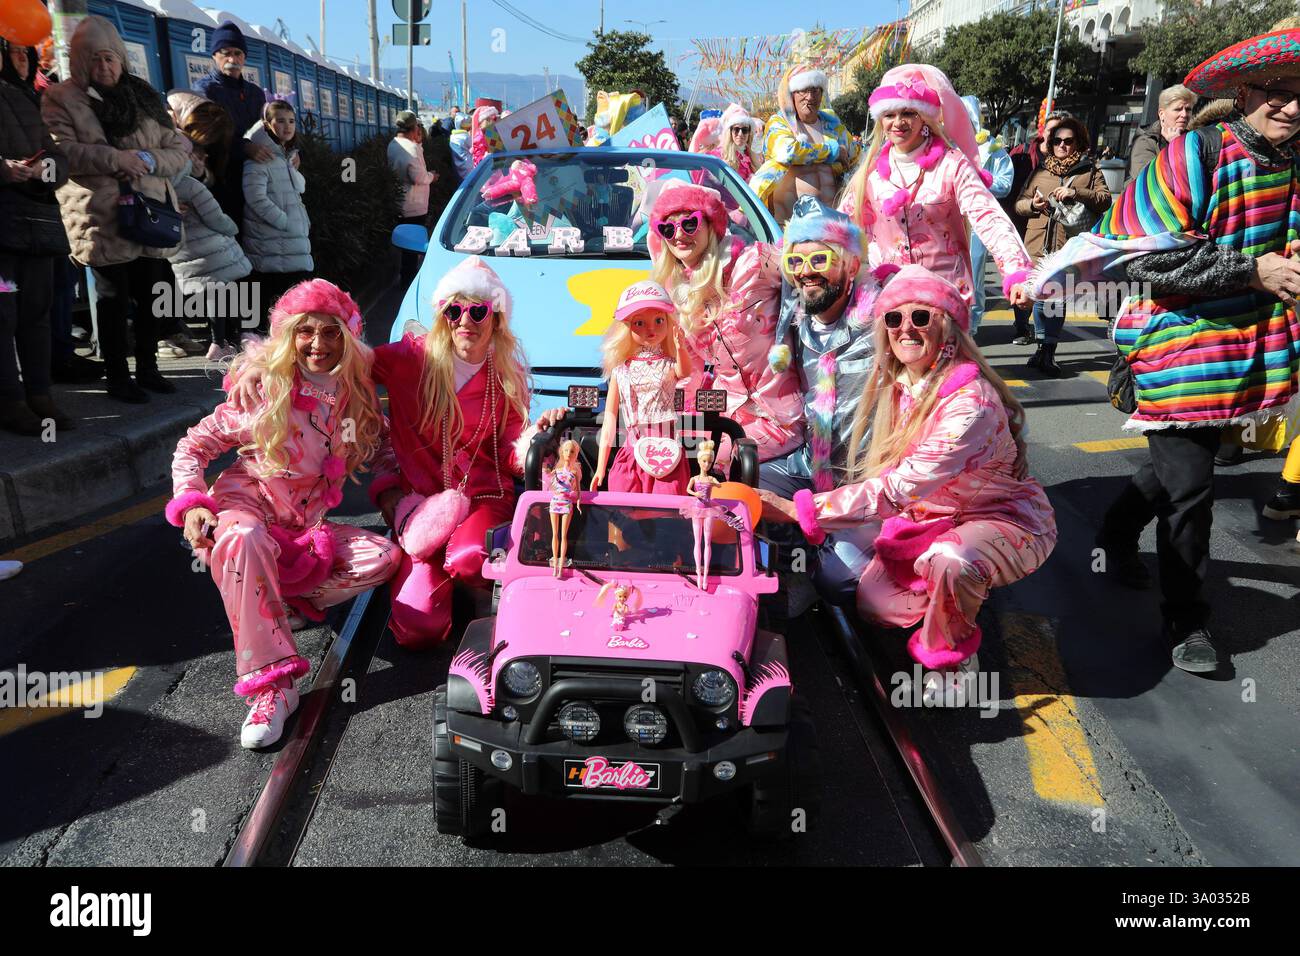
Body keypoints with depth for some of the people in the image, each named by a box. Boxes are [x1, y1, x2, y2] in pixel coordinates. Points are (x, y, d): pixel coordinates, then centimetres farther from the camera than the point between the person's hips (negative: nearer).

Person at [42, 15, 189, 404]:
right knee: (113, 298, 2)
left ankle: (147, 368, 25)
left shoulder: (143, 95, 14)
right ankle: (117, 376, 14)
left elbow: (180, 150, 10)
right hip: (103, 220, -4)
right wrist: (114, 157, -21)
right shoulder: (61, 99, 3)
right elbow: (60, 151, -11)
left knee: (150, 295, 10)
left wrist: (150, 160, -11)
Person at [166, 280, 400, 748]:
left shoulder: (356, 394, -1)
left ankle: (271, 594, -15)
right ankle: (272, 685, -39)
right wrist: (191, 504, -20)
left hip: (308, 525, 4)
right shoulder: (264, 389, -11)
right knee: (243, 540, -41)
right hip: (248, 503, -4)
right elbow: (193, 446, -5)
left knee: (385, 556, -19)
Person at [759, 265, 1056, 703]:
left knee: (950, 560, -38)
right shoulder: (898, 386, -5)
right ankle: (964, 601, 18)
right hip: (935, 516, 7)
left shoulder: (970, 402, -31)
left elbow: (900, 488, -35)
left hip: (1008, 519, -7)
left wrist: (797, 510, -35)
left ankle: (953, 655, -8)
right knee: (872, 600, -7)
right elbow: (884, 470, 2)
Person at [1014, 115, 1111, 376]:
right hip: (1039, 244, 3)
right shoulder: (1041, 170, 17)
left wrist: (1076, 192, -15)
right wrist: (1032, 205, -5)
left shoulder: (1090, 170, 10)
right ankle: (1044, 349, 15)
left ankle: (1048, 351, 1)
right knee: (1041, 296, 4)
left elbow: (1105, 199, -1)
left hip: (1069, 246, -3)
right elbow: (1019, 202, 18)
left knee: (1057, 298, -5)